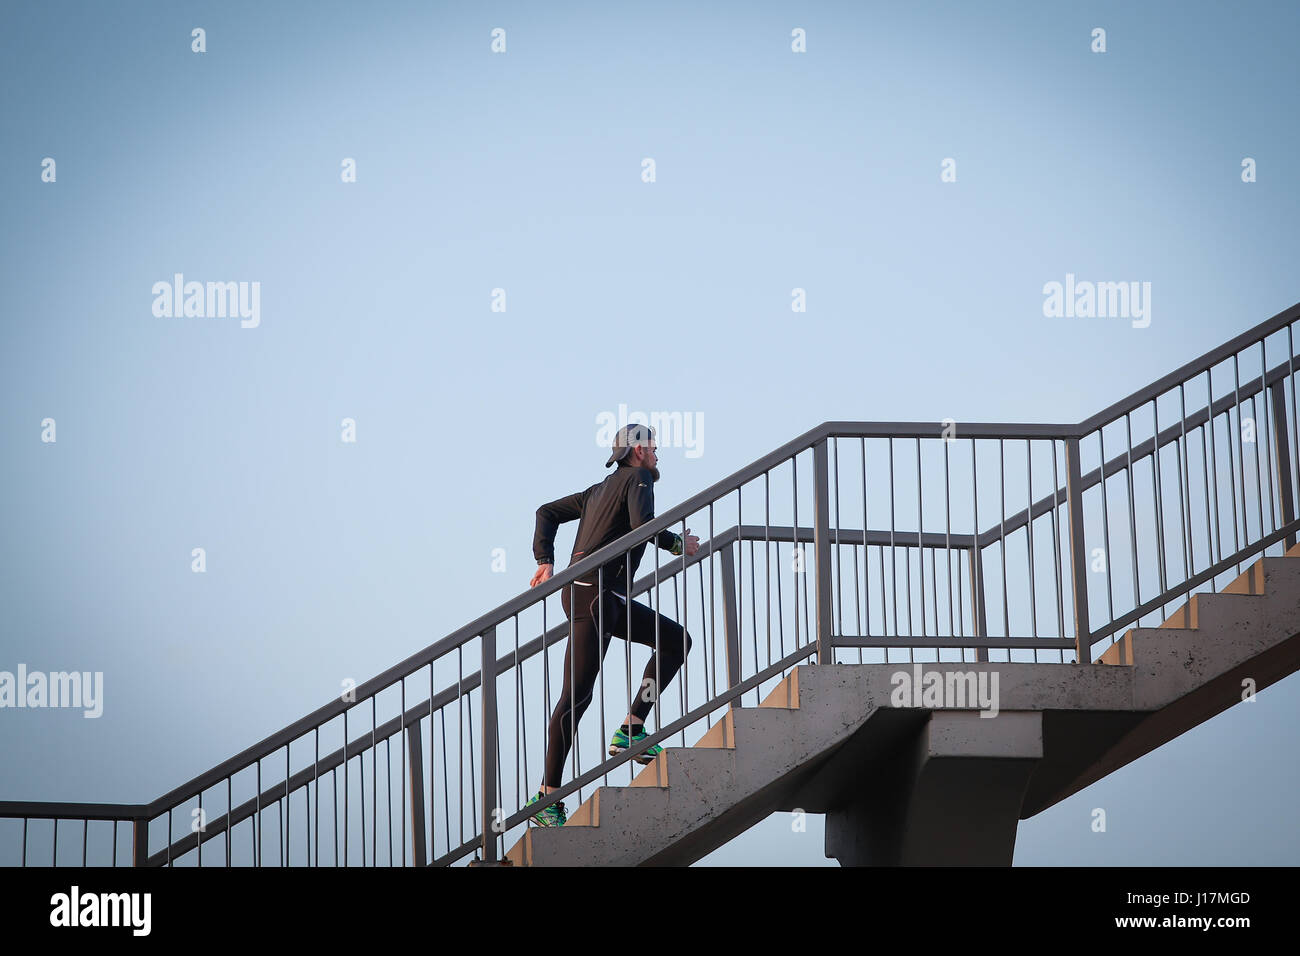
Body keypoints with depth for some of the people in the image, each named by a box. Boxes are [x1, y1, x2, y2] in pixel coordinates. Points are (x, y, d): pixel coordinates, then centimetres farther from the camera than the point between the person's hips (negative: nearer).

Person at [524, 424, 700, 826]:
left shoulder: (600, 489, 25)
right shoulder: (639, 477, 0)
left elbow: (547, 513, 25)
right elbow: (642, 522, -20)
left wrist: (545, 562, 17)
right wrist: (679, 544, -4)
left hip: (610, 599, 10)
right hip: (594, 593, -10)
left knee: (676, 639, 11)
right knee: (577, 696, -10)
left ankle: (630, 730, 3)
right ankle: (546, 798, -11)